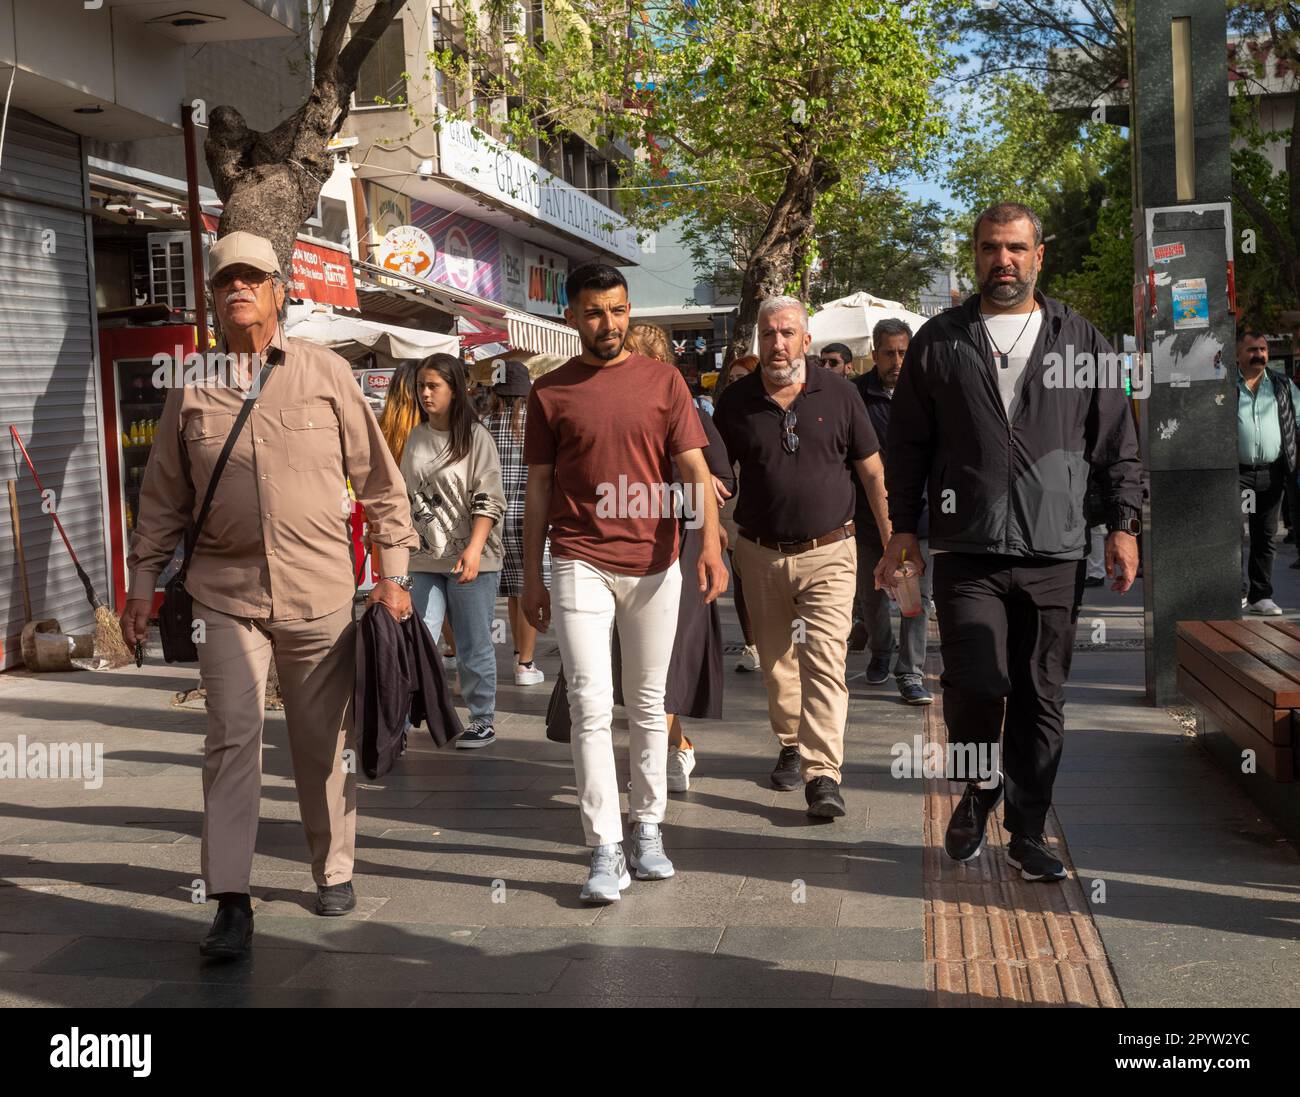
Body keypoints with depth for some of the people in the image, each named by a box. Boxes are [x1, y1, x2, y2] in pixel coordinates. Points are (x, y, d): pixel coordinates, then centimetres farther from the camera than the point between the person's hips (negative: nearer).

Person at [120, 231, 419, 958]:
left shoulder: (325, 373, 1)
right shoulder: (193, 389, 6)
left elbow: (378, 478, 4)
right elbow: (165, 497, 13)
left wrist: (394, 572, 1)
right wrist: (143, 583, 10)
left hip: (321, 591, 0)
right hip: (227, 592, 1)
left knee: (325, 742, 9)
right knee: (232, 736, -7)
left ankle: (335, 872, 27)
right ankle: (231, 901, -2)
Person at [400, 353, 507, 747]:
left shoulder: (475, 437, -5)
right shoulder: (416, 438, 12)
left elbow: (488, 501, -11)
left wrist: (473, 549, -21)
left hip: (471, 560, -5)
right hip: (425, 559, 5)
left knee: (473, 647, 4)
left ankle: (482, 722, 16)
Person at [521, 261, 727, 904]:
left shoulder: (663, 381, 5)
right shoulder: (549, 392, 5)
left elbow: (694, 470, 0)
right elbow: (538, 488, 8)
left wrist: (711, 544, -16)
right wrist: (531, 578, 7)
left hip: (654, 563, 1)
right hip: (579, 564, -1)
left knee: (647, 706, 10)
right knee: (591, 706, -7)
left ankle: (647, 832, 23)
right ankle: (605, 851, -4)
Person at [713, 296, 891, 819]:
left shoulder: (837, 393, -1)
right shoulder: (735, 401, 2)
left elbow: (872, 470, 4)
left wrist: (892, 539, 2)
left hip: (828, 551, -2)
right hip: (760, 554, 3)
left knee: (824, 660, -12)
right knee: (776, 660, 14)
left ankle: (823, 774, -13)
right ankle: (792, 743, 34)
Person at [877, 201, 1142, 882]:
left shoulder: (1081, 340, 11)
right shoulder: (939, 341, 9)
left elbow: (1116, 443, 11)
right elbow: (907, 444, 10)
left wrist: (1123, 525, 3)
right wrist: (903, 527, 5)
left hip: (1055, 552, 1)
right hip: (966, 550, -1)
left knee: (1042, 699, 5)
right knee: (975, 684, -12)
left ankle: (1027, 833, 18)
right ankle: (978, 790, 17)